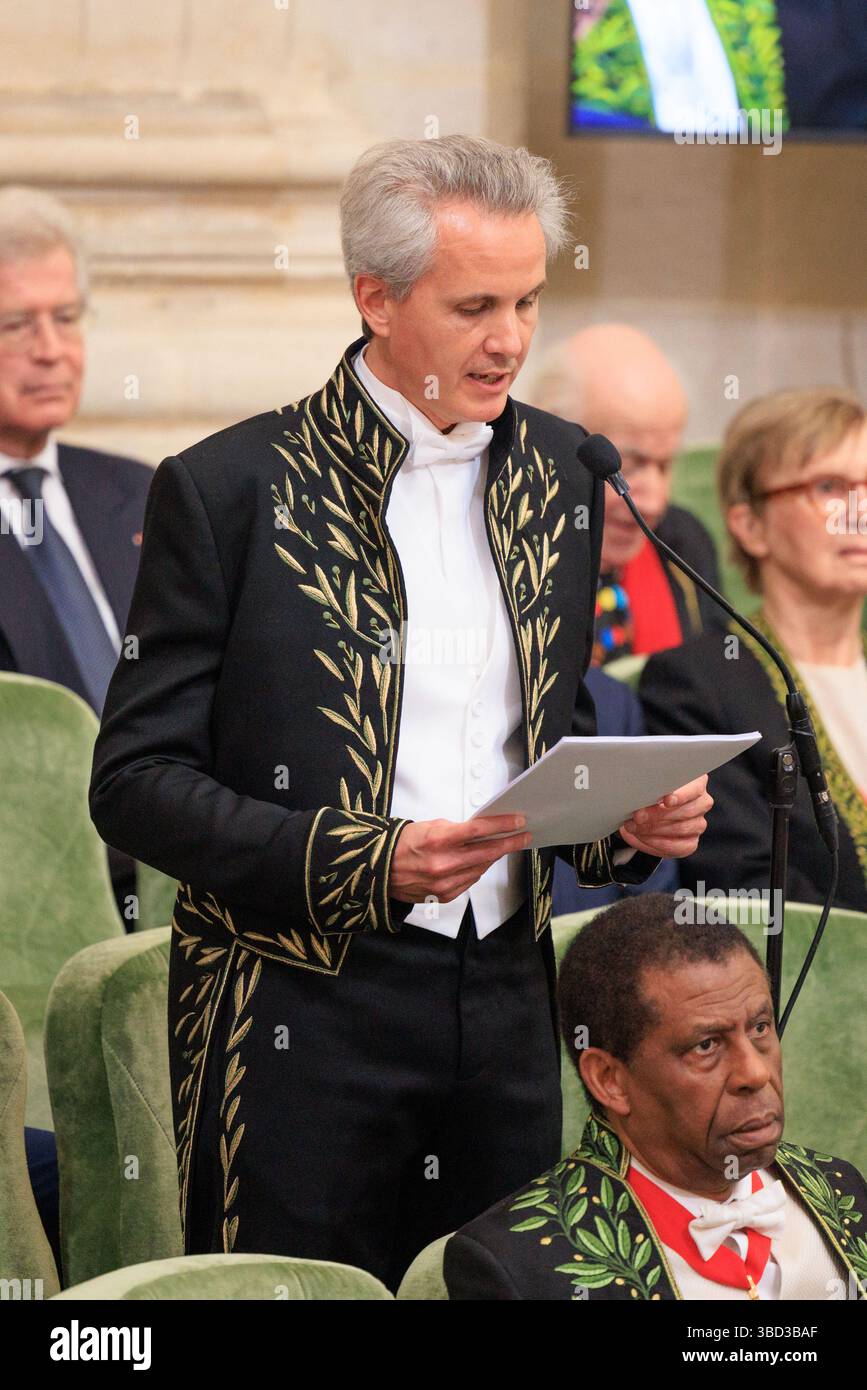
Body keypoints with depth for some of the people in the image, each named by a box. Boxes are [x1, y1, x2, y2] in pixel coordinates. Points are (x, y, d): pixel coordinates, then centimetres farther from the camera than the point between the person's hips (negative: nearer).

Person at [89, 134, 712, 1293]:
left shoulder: (556, 475, 11)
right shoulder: (230, 489, -6)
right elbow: (135, 781, -7)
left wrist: (630, 818, 0)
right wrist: (365, 863, -19)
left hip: (504, 1009, 5)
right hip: (301, 1016, -5)